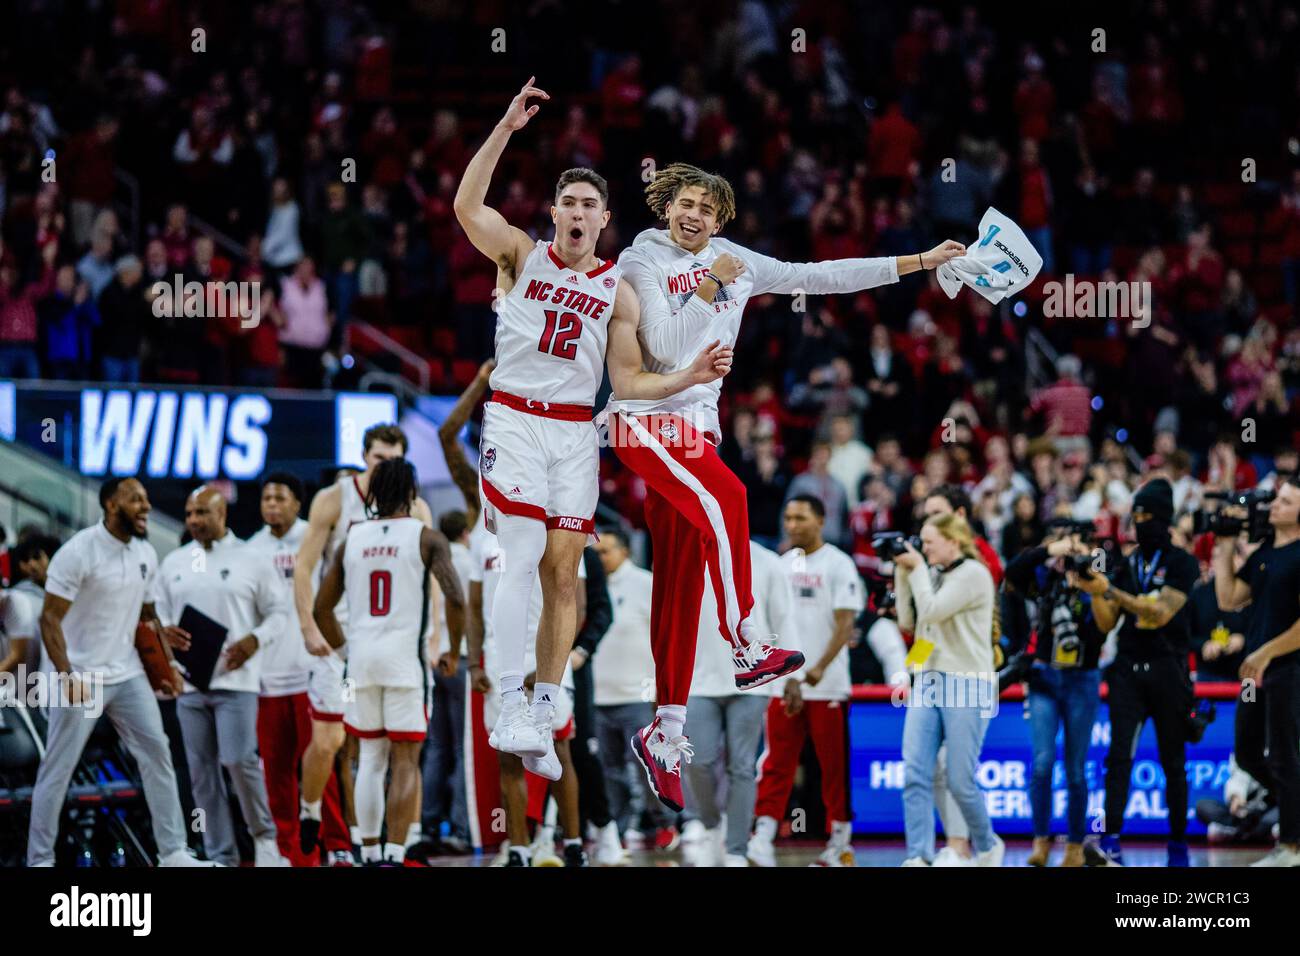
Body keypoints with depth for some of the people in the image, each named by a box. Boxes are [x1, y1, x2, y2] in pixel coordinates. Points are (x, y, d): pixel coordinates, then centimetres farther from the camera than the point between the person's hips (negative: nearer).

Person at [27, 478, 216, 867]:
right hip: (81, 678, -7)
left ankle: (173, 852, 10)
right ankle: (39, 861, 7)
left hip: (128, 675, 7)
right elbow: (50, 619, -16)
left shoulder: (146, 554, 5)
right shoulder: (78, 553, -17)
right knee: (57, 771, -1)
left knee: (157, 753, 4)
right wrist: (67, 675, -26)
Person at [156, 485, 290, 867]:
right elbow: (160, 616, 17)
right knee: (202, 773, 4)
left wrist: (255, 640, -15)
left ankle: (264, 834, 9)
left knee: (239, 760, -15)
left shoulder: (252, 559, 1)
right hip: (189, 682, 4)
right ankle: (221, 857, 10)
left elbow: (278, 614, 3)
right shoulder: (172, 563, 12)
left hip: (236, 680, -4)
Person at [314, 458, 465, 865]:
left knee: (371, 759, 13)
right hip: (405, 660, -4)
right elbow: (455, 598, -13)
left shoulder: (353, 538, 9)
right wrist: (453, 653, 0)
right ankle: (395, 855, -9)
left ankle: (370, 856, 15)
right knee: (405, 761, 0)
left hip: (361, 659, 4)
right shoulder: (426, 537, -2)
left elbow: (321, 609, 12)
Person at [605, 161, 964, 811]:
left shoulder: (730, 259, 11)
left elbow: (818, 277, 11)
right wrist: (711, 285, -18)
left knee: (682, 576, 3)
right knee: (724, 496, -31)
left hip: (697, 423, 6)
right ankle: (747, 650, -26)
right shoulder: (640, 263, -5)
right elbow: (667, 347, -16)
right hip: (647, 420, -6)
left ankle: (666, 731, 4)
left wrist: (922, 261, 9)